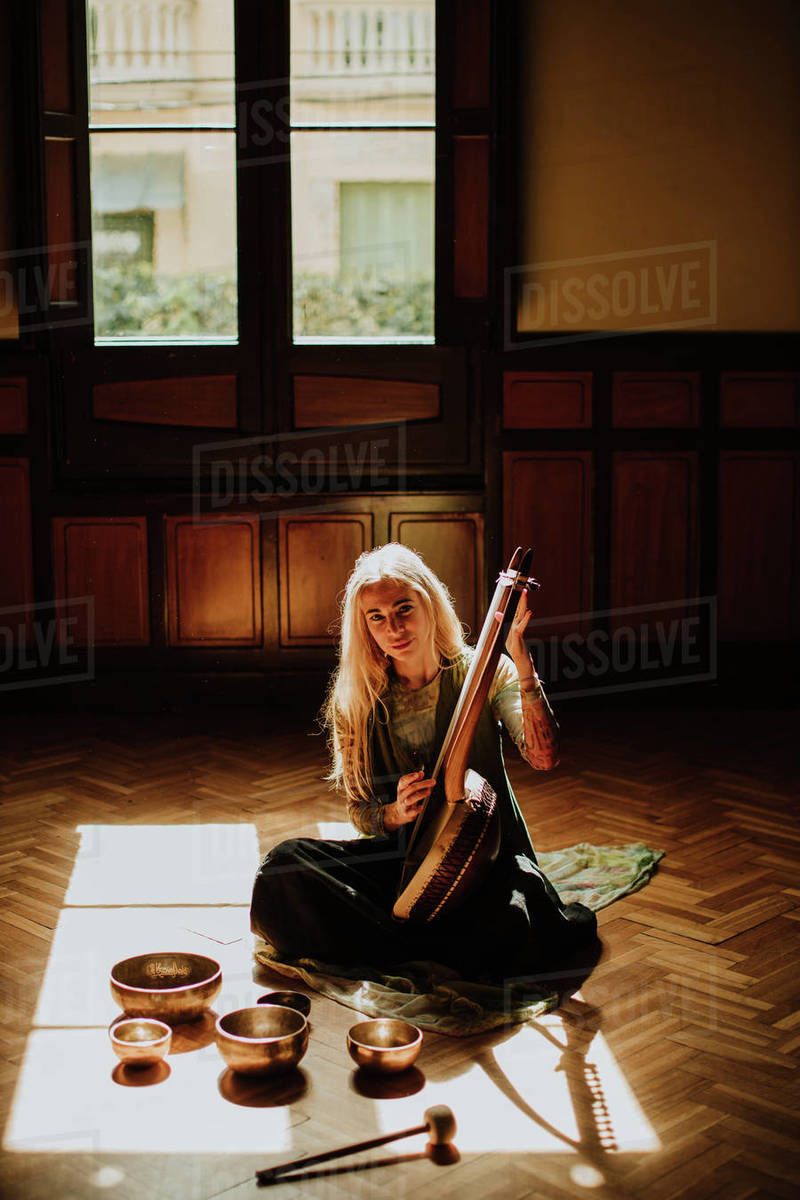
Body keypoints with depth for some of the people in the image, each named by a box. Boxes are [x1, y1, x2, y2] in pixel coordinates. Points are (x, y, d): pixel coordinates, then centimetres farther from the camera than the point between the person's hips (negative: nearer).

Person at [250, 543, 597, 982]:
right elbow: (360, 812, 7)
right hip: (401, 857, 3)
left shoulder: (483, 672, -4)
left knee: (510, 927, -39)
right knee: (285, 865, -25)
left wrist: (521, 661, -27)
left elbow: (543, 757, -19)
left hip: (488, 855, -3)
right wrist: (396, 813, -16)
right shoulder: (356, 701, 2)